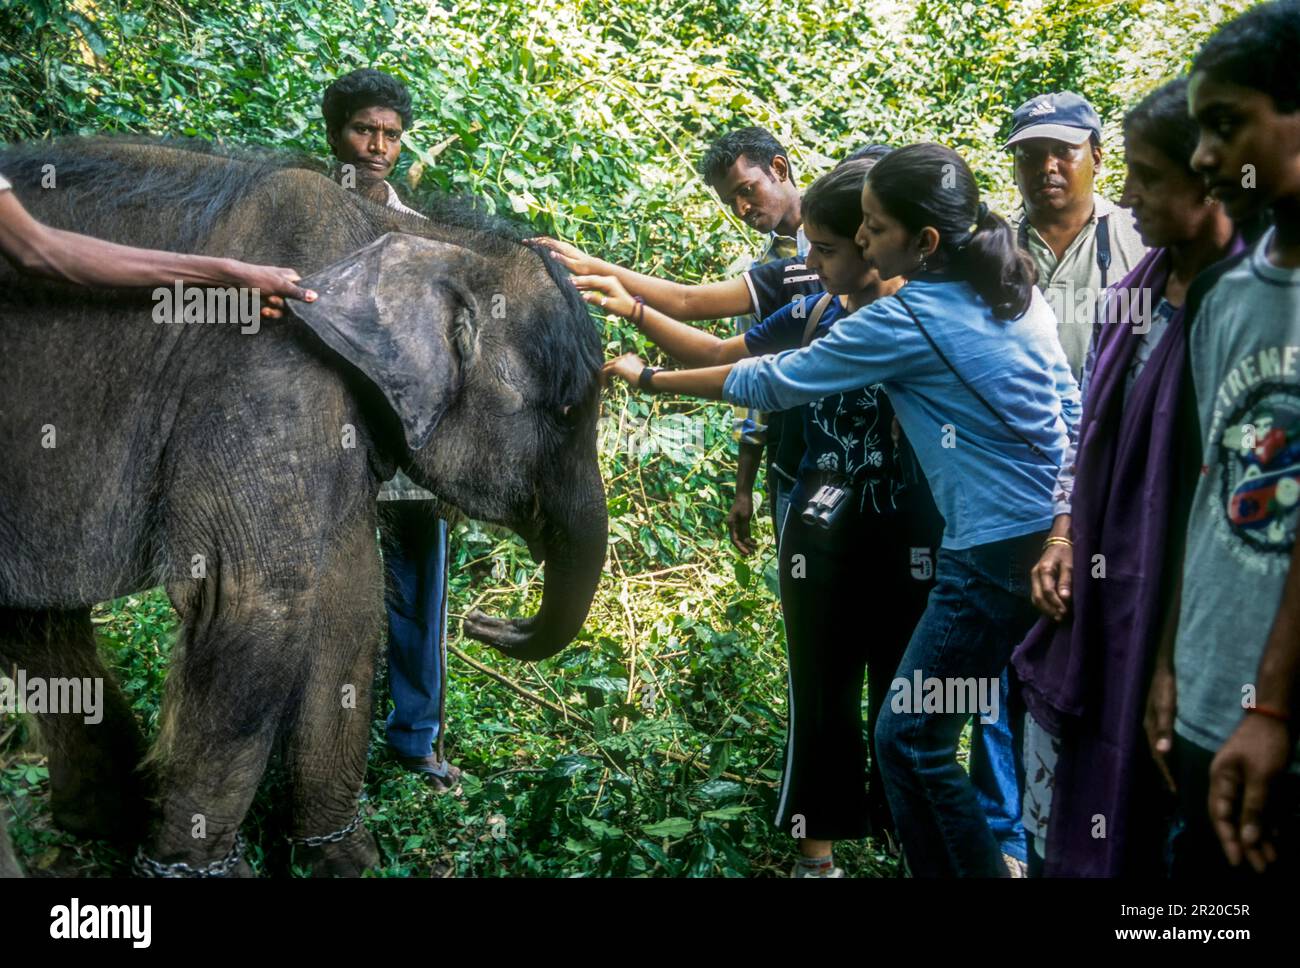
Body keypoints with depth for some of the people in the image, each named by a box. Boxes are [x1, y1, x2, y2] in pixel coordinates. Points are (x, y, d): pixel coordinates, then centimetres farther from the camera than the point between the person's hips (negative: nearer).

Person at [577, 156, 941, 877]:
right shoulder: (810, 314, 1)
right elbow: (720, 356, 12)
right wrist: (631, 308, 3)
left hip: (908, 539, -3)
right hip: (820, 536, 4)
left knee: (904, 701, 9)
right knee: (821, 697, 11)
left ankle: (904, 834, 25)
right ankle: (818, 850, 23)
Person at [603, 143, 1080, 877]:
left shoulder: (906, 322, -14)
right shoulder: (1022, 293, 8)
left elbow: (774, 383, -7)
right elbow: (1070, 409, 14)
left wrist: (649, 378, 3)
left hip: (996, 554, -9)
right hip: (1056, 538, 9)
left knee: (911, 740, 3)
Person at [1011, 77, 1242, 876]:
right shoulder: (1135, 294, 8)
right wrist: (1064, 537, 6)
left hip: (1175, 612, -8)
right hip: (1094, 600, 8)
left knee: (1145, 828, 6)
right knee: (1061, 826, 18)